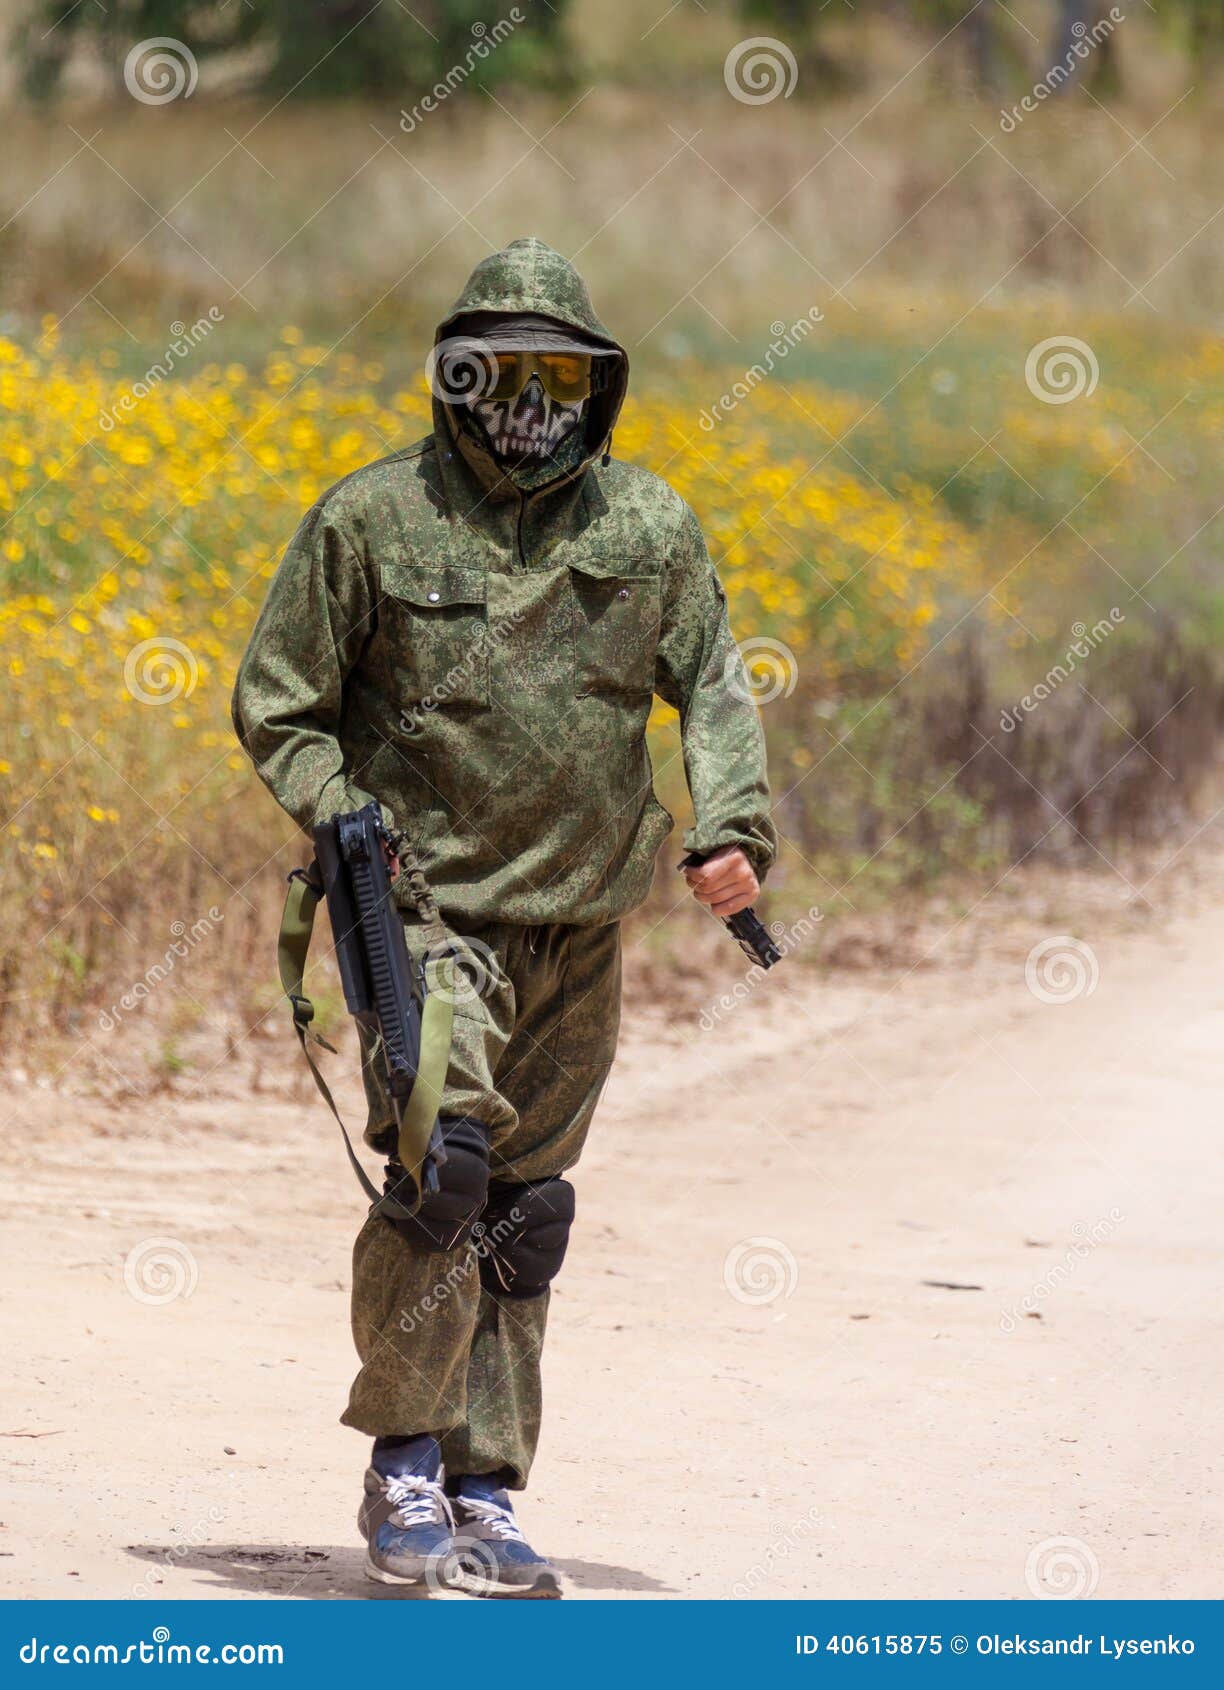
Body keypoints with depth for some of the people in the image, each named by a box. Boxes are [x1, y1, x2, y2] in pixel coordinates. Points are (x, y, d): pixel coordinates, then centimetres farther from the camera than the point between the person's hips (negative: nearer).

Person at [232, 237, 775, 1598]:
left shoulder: (648, 526, 6)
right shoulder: (371, 521, -2)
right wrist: (343, 824, -11)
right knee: (442, 1155, -22)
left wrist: (733, 828, -4)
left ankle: (482, 1498, 17)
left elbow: (713, 689, 13)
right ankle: (402, 1462, -9)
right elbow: (278, 708, 4)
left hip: (580, 924, 4)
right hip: (429, 907, -4)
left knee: (524, 1212, 8)